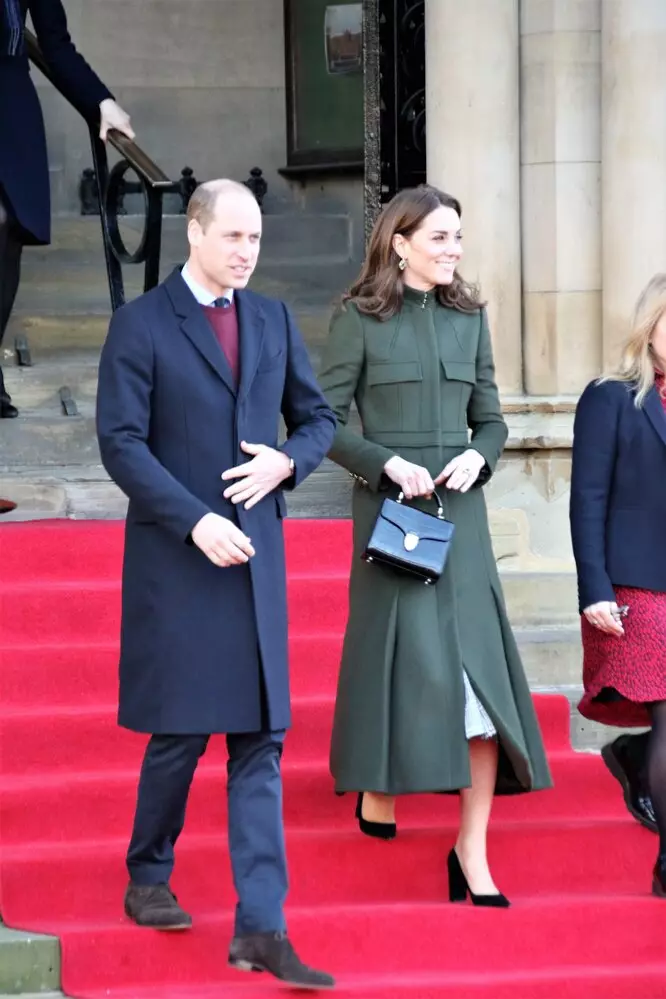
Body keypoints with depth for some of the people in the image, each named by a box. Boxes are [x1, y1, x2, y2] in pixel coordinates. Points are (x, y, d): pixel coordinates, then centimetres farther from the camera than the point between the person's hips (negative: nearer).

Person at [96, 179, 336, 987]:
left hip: (256, 556, 4)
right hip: (175, 559, -4)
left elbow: (318, 418, 18)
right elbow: (120, 441, -10)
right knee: (180, 732, 3)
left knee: (260, 743, 0)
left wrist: (288, 460, -5)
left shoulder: (274, 321, 11)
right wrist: (195, 521, -18)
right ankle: (148, 879, 28)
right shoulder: (141, 324, -4)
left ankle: (260, 930, 0)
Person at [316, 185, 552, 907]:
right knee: (403, 656, -2)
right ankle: (374, 783, 27)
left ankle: (472, 851, 1)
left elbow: (491, 418, 16)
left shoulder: (468, 317, 12)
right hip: (390, 507, -4)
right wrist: (387, 463, -15)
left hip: (461, 510, 4)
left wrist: (478, 456, -5)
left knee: (482, 673, -3)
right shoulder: (361, 319, -1)